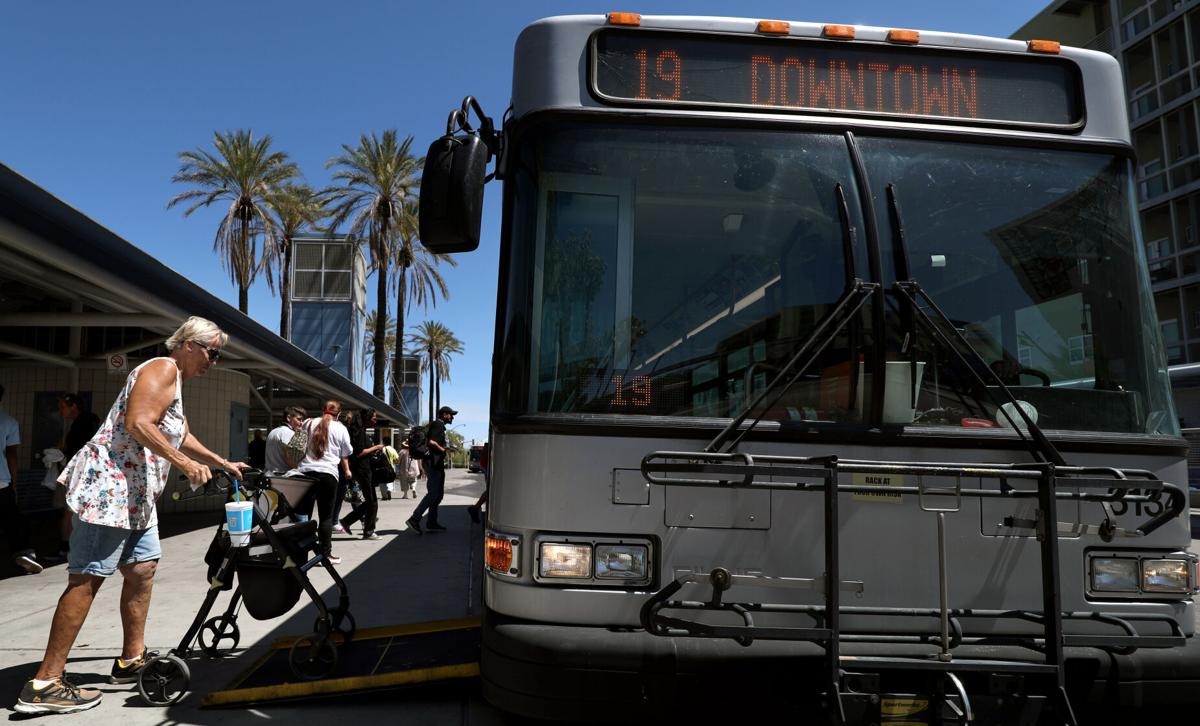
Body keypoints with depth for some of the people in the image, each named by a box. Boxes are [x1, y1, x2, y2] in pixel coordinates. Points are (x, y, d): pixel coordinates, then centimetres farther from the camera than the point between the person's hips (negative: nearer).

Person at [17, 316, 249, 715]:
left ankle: (132, 659, 21)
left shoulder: (175, 381, 22)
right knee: (87, 578, -10)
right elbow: (139, 424, -24)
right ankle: (44, 684, -6)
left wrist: (223, 463, 32)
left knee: (143, 567, 11)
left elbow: (181, 437, 33)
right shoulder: (161, 369, -10)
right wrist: (185, 463, -23)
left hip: (135, 495, 11)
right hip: (108, 486, -11)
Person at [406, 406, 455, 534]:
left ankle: (432, 522, 13)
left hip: (437, 464, 11)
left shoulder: (439, 425, 21)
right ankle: (414, 519, -13)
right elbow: (431, 442, -23)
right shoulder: (438, 424, -10)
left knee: (438, 494, 11)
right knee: (433, 493, -12)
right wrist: (443, 449, -12)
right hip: (433, 462, -11)